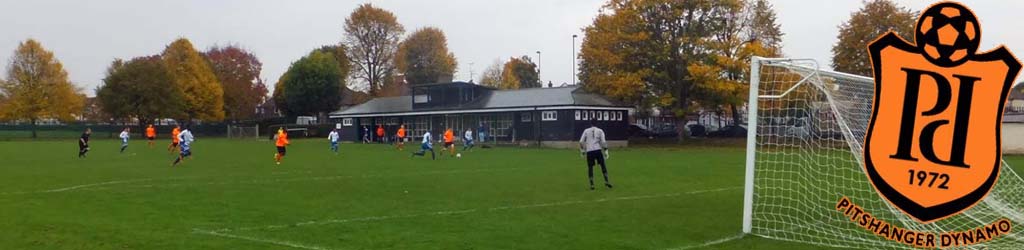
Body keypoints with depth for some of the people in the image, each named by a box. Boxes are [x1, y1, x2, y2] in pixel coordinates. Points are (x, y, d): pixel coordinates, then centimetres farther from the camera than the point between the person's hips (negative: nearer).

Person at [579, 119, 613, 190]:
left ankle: (591, 184, 4)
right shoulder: (600, 131, 8)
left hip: (589, 151, 1)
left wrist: (582, 150, 16)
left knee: (590, 167, 6)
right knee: (603, 165, 9)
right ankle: (606, 181, 2)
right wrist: (606, 150, 1)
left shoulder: (586, 131, 10)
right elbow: (603, 142, -2)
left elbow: (581, 142, 6)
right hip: (598, 150, -1)